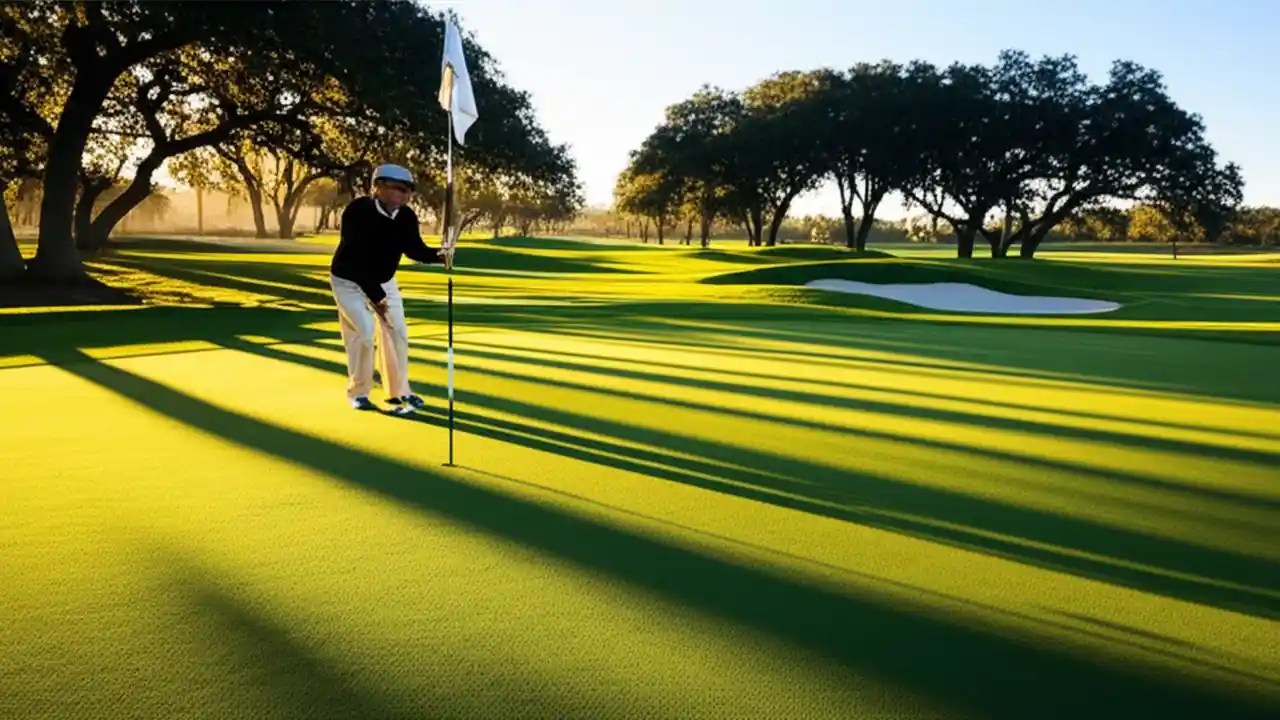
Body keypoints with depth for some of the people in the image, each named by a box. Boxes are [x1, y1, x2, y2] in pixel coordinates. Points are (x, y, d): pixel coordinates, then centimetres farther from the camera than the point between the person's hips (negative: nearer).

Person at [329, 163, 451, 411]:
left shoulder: (406, 216, -11)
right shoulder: (358, 211, -28)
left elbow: (415, 249, -20)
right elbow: (358, 259, -29)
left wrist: (437, 254, -42)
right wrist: (375, 295, -28)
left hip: (384, 280, 6)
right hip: (349, 280, -6)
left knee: (397, 331, 5)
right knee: (364, 332, -13)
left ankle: (399, 391, 17)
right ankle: (358, 392, 5)